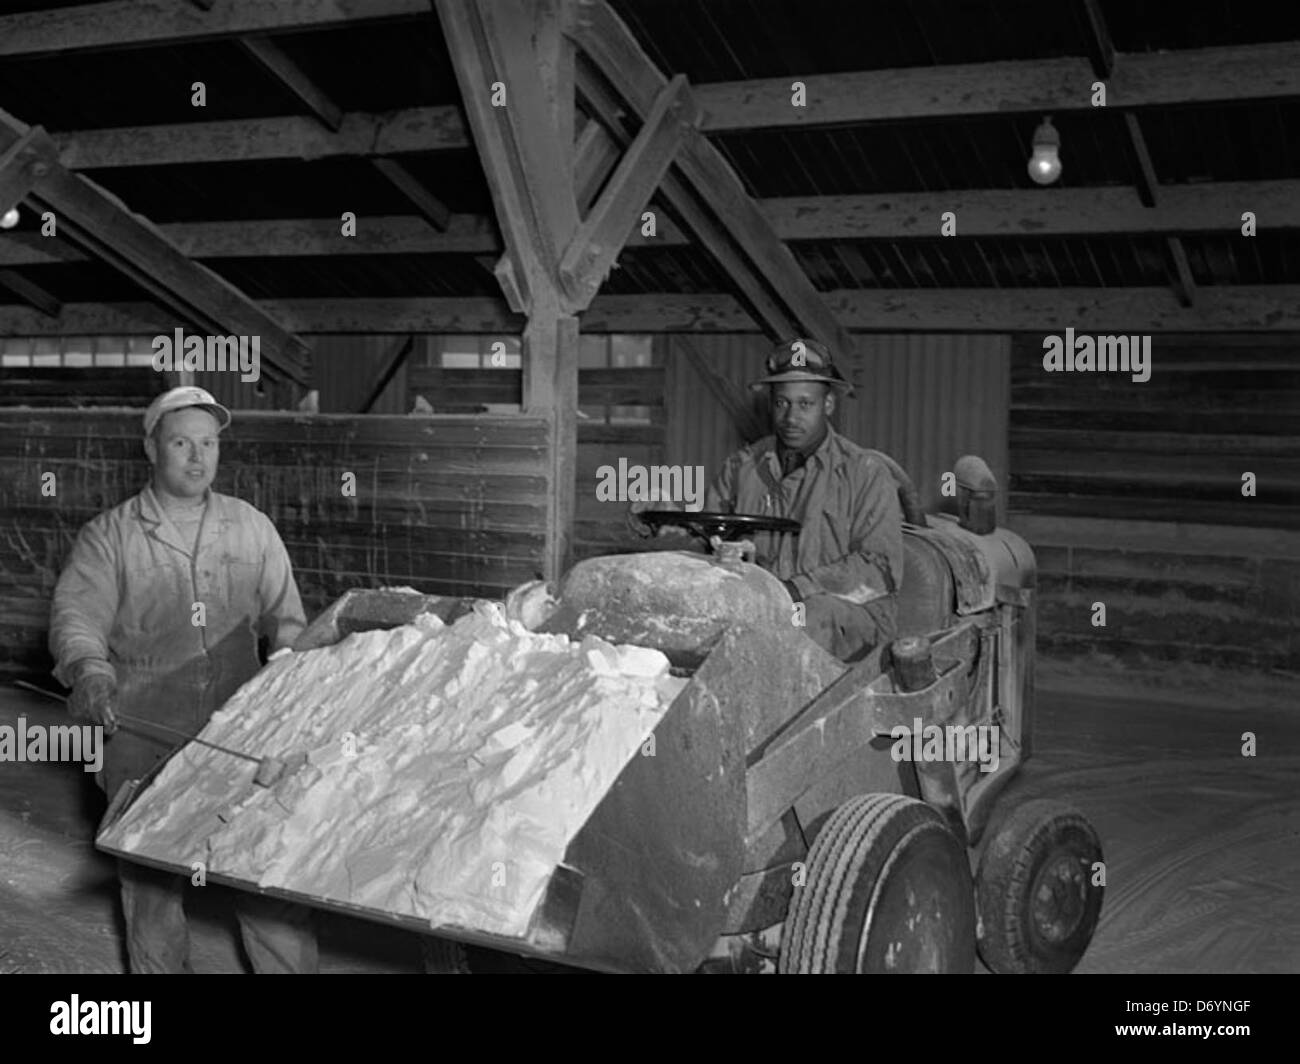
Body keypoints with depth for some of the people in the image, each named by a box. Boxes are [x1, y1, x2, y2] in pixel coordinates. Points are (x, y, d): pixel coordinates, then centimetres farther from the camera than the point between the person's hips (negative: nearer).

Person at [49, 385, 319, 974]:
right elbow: (76, 613, -11)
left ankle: (291, 967, 17)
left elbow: (285, 618, 9)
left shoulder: (253, 528, 9)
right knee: (150, 877, 10)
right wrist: (89, 669, -32)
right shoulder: (109, 537, 2)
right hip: (143, 736, -1)